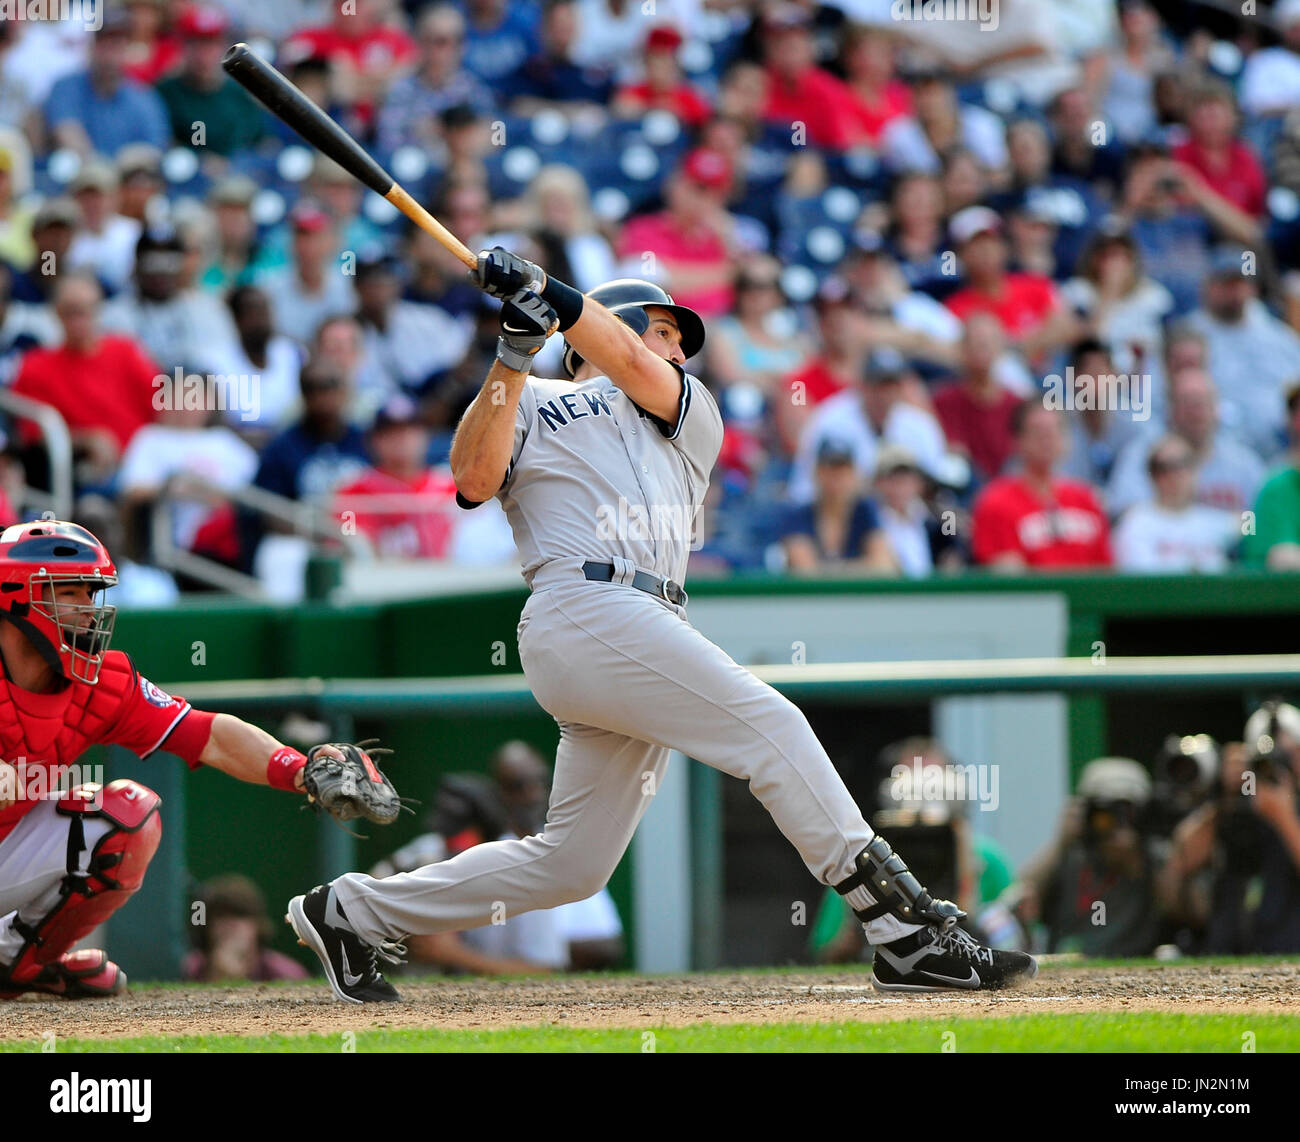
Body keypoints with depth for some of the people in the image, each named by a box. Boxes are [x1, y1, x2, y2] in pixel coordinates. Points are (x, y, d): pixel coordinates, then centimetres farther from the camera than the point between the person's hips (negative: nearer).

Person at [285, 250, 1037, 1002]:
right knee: (770, 726, -17)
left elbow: (633, 367, 9)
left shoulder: (691, 415, 30)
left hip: (643, 635, 6)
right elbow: (474, 480, 0)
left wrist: (540, 288, 0)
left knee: (573, 862, 5)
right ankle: (906, 929, -21)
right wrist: (514, 358, -5)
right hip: (586, 610, -6)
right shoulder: (530, 404, 19)